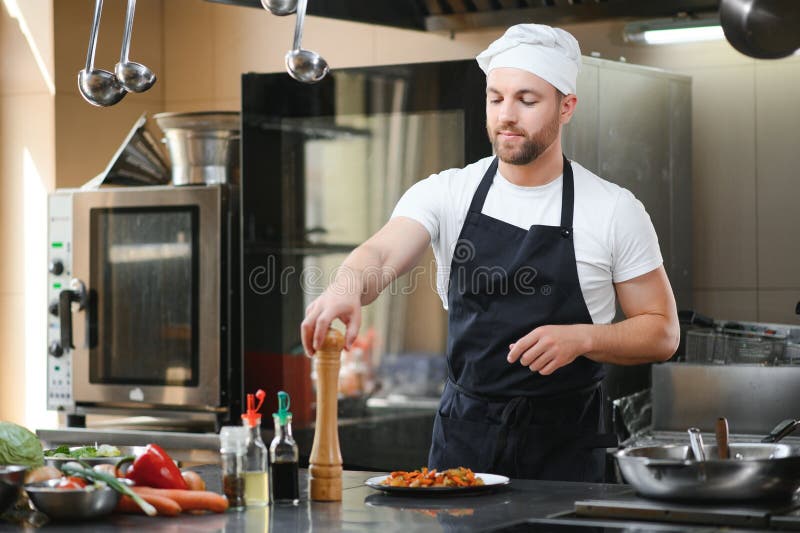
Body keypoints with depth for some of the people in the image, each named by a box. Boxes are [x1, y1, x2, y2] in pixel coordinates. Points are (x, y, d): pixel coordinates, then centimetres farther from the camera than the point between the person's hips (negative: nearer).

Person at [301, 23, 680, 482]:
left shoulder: (616, 211, -4)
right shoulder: (446, 194, -1)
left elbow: (662, 332, 0)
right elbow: (382, 257, -19)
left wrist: (581, 338, -18)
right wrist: (348, 286, -42)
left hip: (564, 446, -1)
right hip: (462, 435, 1)